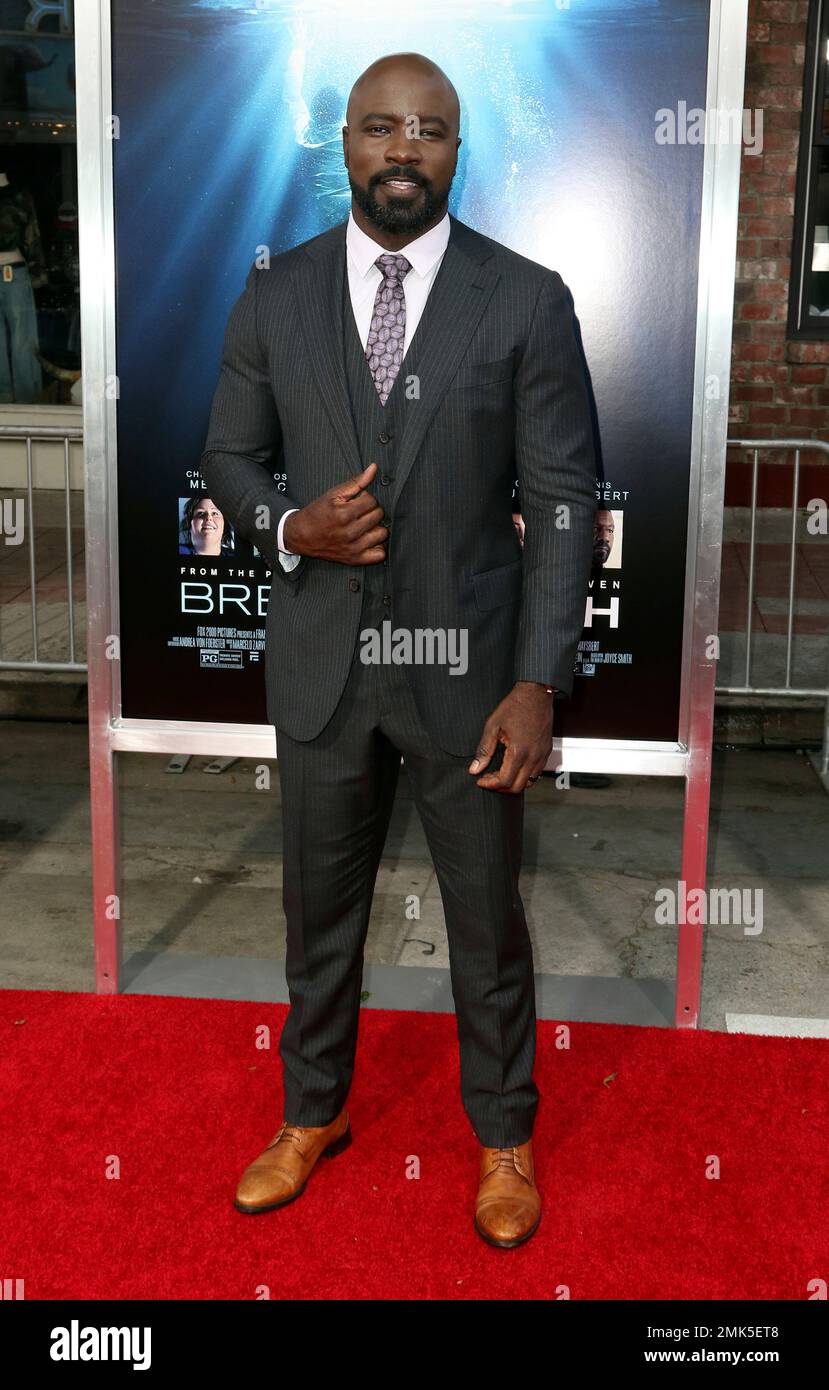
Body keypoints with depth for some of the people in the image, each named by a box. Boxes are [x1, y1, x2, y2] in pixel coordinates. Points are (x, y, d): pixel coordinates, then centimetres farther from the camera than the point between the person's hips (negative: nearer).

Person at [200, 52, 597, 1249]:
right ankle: (312, 1114, 40)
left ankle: (503, 1135, 35)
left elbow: (564, 500, -7)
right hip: (322, 657, 2)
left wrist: (539, 682, -13)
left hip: (467, 662, -2)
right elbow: (228, 458, 9)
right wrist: (290, 525, -14)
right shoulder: (276, 296, 1)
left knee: (488, 914, 12)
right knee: (320, 903, 17)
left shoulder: (527, 300, -6)